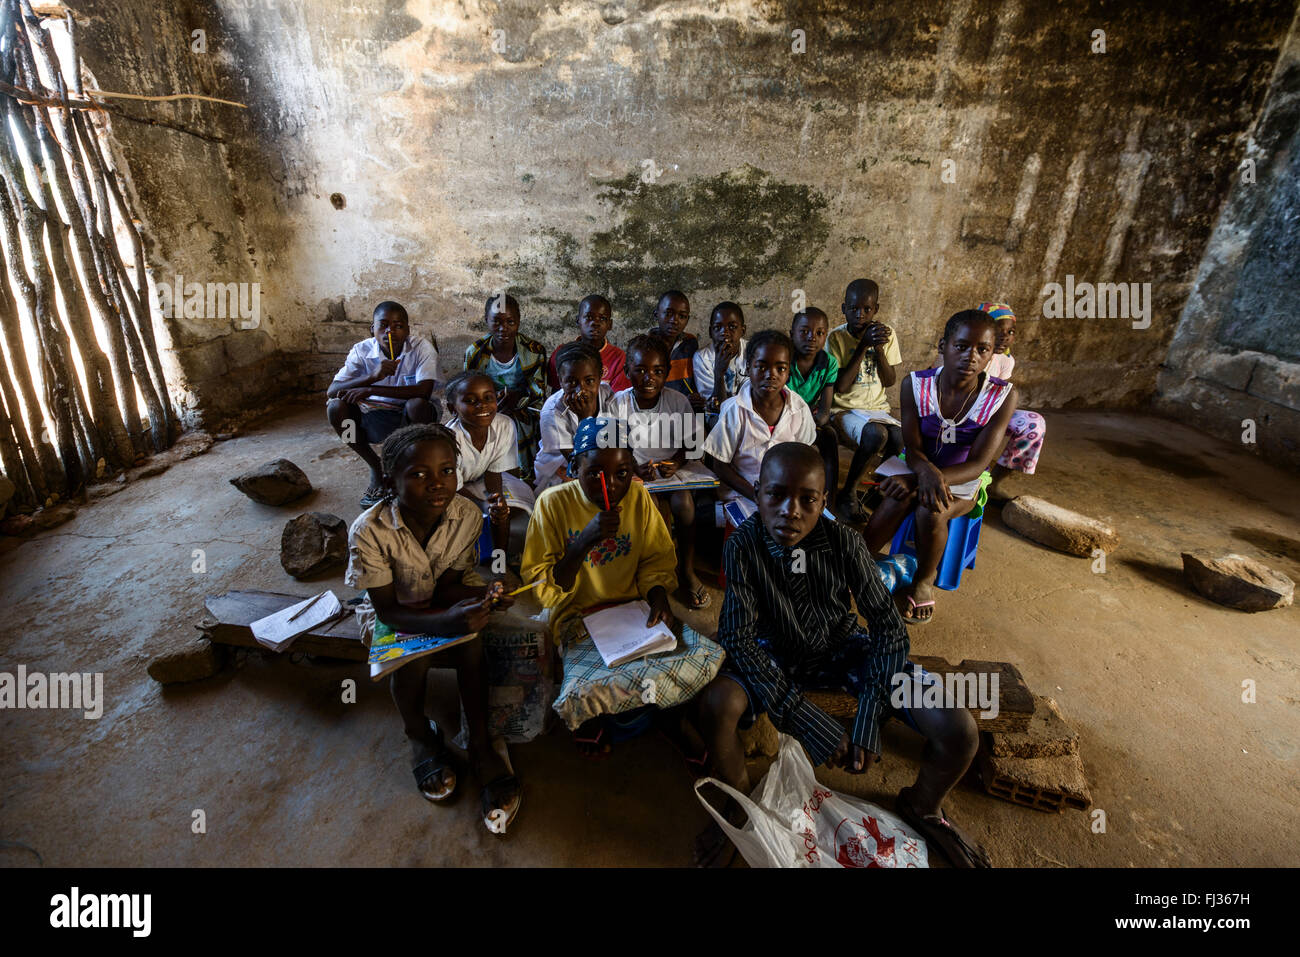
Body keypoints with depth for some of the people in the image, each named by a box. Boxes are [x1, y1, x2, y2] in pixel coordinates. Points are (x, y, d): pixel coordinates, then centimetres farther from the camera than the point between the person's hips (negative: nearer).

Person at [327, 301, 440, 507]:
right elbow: (331, 391, -17)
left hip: (410, 420, -2)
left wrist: (371, 390, -31)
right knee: (335, 407, -21)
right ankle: (375, 466, 1)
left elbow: (424, 391, -31)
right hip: (374, 421, 3)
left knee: (417, 405, -35)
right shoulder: (362, 350, -8)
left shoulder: (422, 348, -15)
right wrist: (373, 376, -34)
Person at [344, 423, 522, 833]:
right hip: (391, 613, -2)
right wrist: (443, 621, -45)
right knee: (411, 658, -30)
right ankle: (421, 737, 2)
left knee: (471, 644, -26)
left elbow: (448, 583, -12)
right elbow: (387, 609, -27)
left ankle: (481, 748, -9)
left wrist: (481, 594, -35)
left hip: (442, 601, 3)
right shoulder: (369, 531, -31)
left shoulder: (466, 515, -22)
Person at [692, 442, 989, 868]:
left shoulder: (844, 541, -21)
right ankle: (739, 804, 2)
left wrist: (868, 723, -23)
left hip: (844, 646, 2)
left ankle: (923, 807, 20)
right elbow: (738, 638, -26)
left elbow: (888, 626, -15)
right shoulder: (743, 546, -25)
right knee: (713, 706, -33)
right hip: (776, 655, -1)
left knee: (959, 730, -17)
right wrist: (812, 726, -31)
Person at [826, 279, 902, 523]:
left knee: (900, 439, -28)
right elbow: (840, 386, -15)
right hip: (845, 411, -4)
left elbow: (890, 381, 3)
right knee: (876, 435, -34)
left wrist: (879, 348, -12)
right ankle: (848, 493, -12)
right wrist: (864, 345, -18)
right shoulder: (836, 337, -7)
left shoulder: (886, 334, 4)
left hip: (878, 409, 4)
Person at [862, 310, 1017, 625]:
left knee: (930, 510, -32)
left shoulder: (1002, 395, -16)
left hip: (961, 482, -1)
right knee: (897, 499, -33)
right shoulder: (916, 384, -12)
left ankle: (923, 581, -5)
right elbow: (913, 449, -12)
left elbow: (977, 464, -20)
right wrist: (926, 472, -39)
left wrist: (913, 480, -34)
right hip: (918, 469, 1)